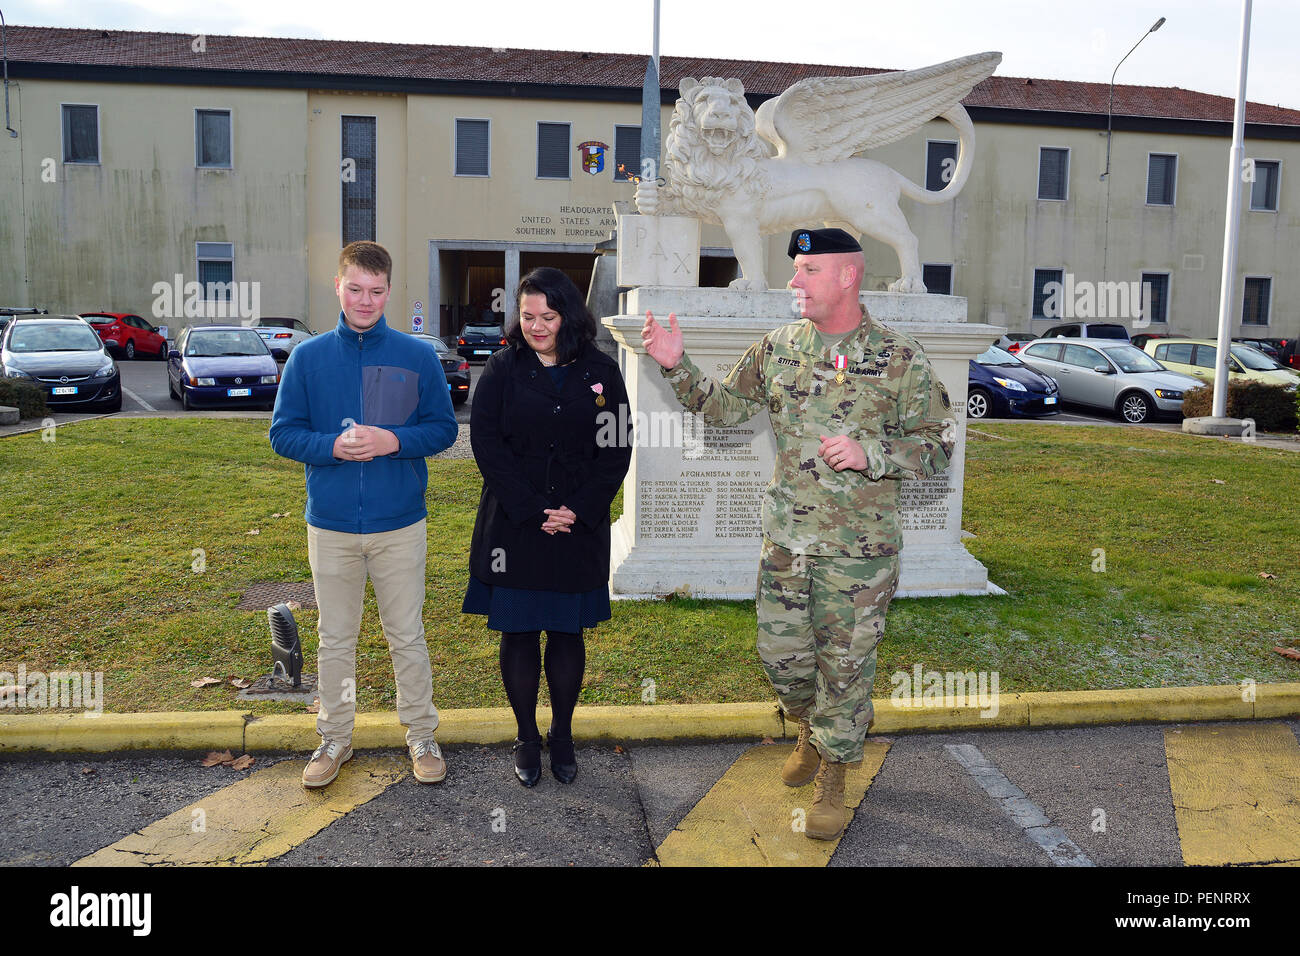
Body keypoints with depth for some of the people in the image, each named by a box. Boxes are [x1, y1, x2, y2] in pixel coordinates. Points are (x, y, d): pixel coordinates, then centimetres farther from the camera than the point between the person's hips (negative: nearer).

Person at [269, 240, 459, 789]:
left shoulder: (418, 357, 0)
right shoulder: (307, 358, 2)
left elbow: (444, 429, 1)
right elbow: (283, 434, 2)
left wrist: (393, 440, -17)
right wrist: (332, 447, -17)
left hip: (400, 523, -1)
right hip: (330, 524, 1)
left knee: (407, 636, 9)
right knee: (335, 639, 13)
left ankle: (421, 736, 25)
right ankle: (335, 739, 29)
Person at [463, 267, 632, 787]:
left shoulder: (600, 371, 2)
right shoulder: (502, 369, 1)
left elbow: (616, 450, 0)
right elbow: (486, 442, -6)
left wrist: (578, 510, -10)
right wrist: (532, 510, -13)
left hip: (579, 527, 1)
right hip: (514, 525, 0)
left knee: (568, 632, 9)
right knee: (518, 632, 7)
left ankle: (562, 734, 27)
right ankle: (526, 738, 23)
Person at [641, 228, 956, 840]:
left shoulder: (900, 360, -7)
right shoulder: (778, 348, 4)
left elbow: (937, 447, -5)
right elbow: (726, 406, 11)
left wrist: (869, 454, -20)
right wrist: (678, 367, -4)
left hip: (858, 548, -3)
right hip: (785, 537, 4)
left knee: (845, 664, 7)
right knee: (781, 652, 13)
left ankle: (832, 776, 28)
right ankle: (811, 732, 43)